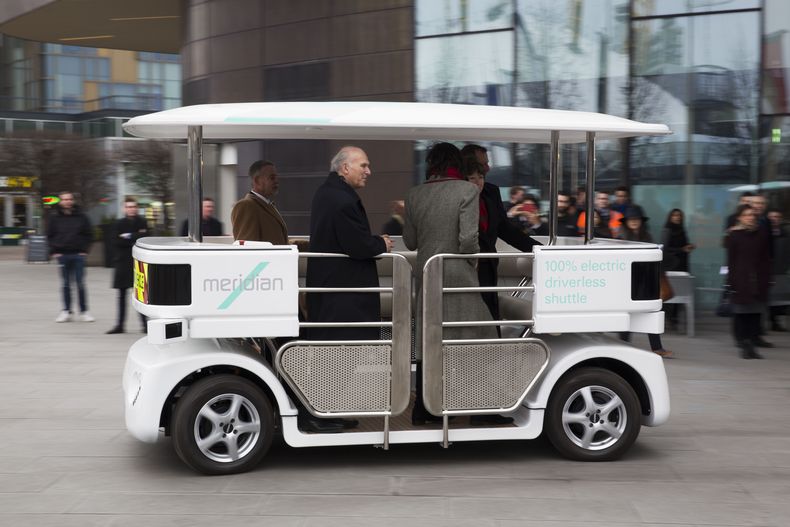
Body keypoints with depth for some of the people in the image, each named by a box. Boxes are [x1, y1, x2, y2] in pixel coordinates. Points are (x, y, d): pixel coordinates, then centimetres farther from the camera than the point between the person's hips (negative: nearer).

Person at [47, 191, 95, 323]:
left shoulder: (81, 216, 3)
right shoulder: (55, 217, 4)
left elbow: (89, 234, 7)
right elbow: (50, 235, 8)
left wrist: (84, 249, -1)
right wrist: (54, 251, -1)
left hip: (78, 254, -1)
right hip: (62, 255, 1)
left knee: (80, 283, 0)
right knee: (65, 284, 6)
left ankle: (84, 311, 6)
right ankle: (66, 311, 12)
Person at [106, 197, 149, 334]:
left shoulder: (142, 222, 4)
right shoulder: (119, 224, 8)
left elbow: (144, 238, -11)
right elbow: (116, 241, -5)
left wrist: (128, 237, -10)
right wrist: (136, 238, -11)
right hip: (123, 262, 2)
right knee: (122, 294, 5)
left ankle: (145, 324, 0)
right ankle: (120, 324, 9)